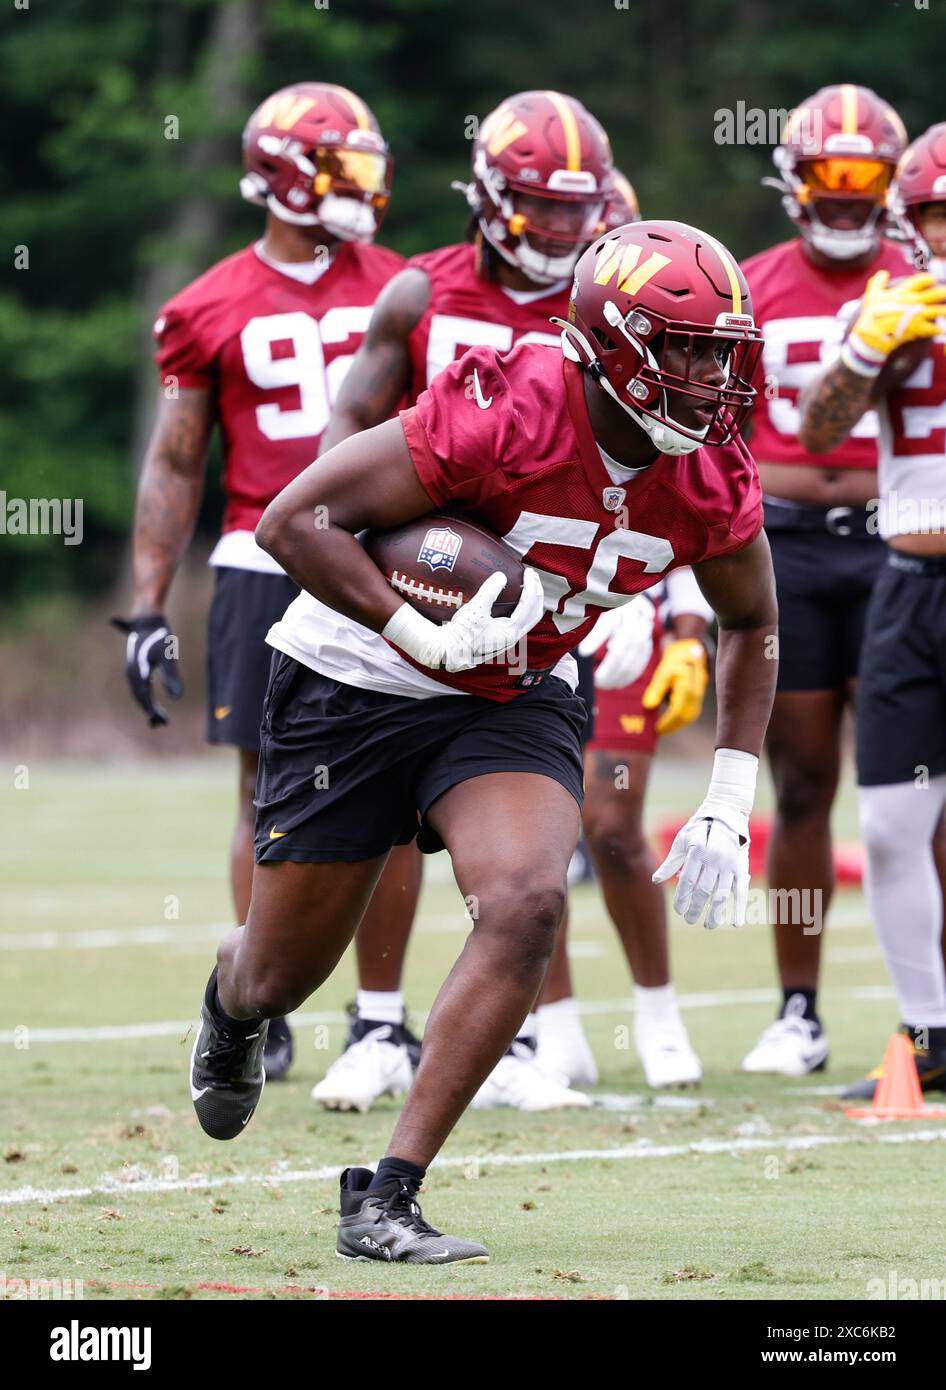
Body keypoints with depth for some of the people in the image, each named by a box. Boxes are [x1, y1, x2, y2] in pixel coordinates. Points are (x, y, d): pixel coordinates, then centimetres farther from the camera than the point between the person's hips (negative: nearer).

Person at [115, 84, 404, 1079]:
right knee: (269, 796, 1)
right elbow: (174, 466, 5)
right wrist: (146, 607, 1)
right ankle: (262, 1018, 9)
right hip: (263, 573, -1)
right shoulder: (210, 311, 2)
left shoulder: (396, 291, 7)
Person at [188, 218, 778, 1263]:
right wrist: (428, 639, -31)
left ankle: (385, 1198, -17)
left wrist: (728, 807, 1)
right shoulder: (505, 417, -30)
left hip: (517, 699, 4)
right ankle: (230, 999, 50)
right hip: (357, 679, -4)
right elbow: (291, 521, -25)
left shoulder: (712, 480, -12)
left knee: (527, 904, -25)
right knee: (280, 977, 7)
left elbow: (749, 625, 10)